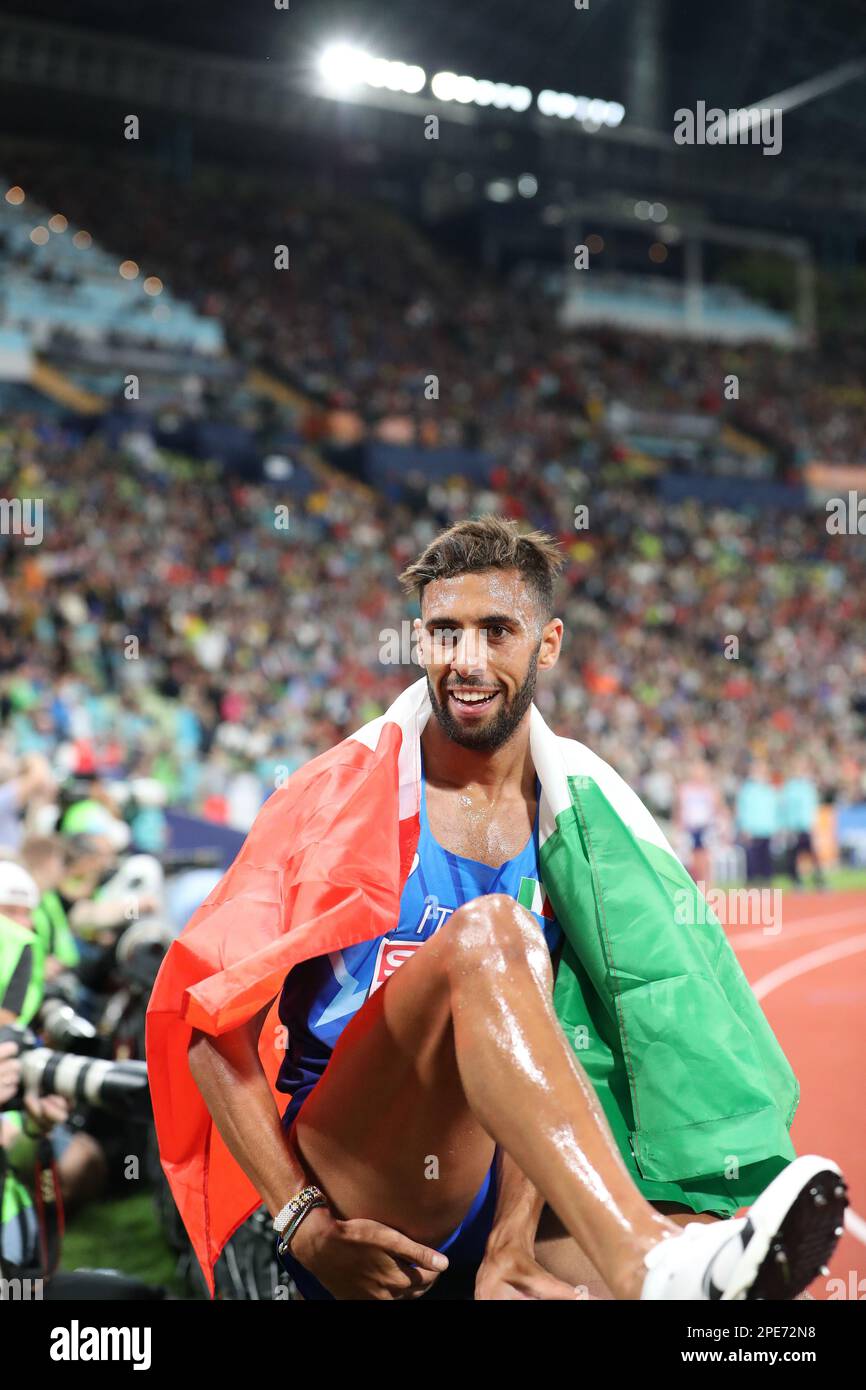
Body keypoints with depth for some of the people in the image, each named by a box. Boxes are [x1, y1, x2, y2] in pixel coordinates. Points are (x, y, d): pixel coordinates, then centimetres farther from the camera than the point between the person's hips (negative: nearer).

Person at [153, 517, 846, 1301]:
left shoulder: (578, 818, 8)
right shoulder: (346, 794, -1)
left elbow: (552, 1046, 0)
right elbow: (209, 1014, -5)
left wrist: (514, 1242, -15)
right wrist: (305, 1225, -14)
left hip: (500, 1192, 2)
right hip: (345, 1170, -2)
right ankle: (650, 1266, -44)